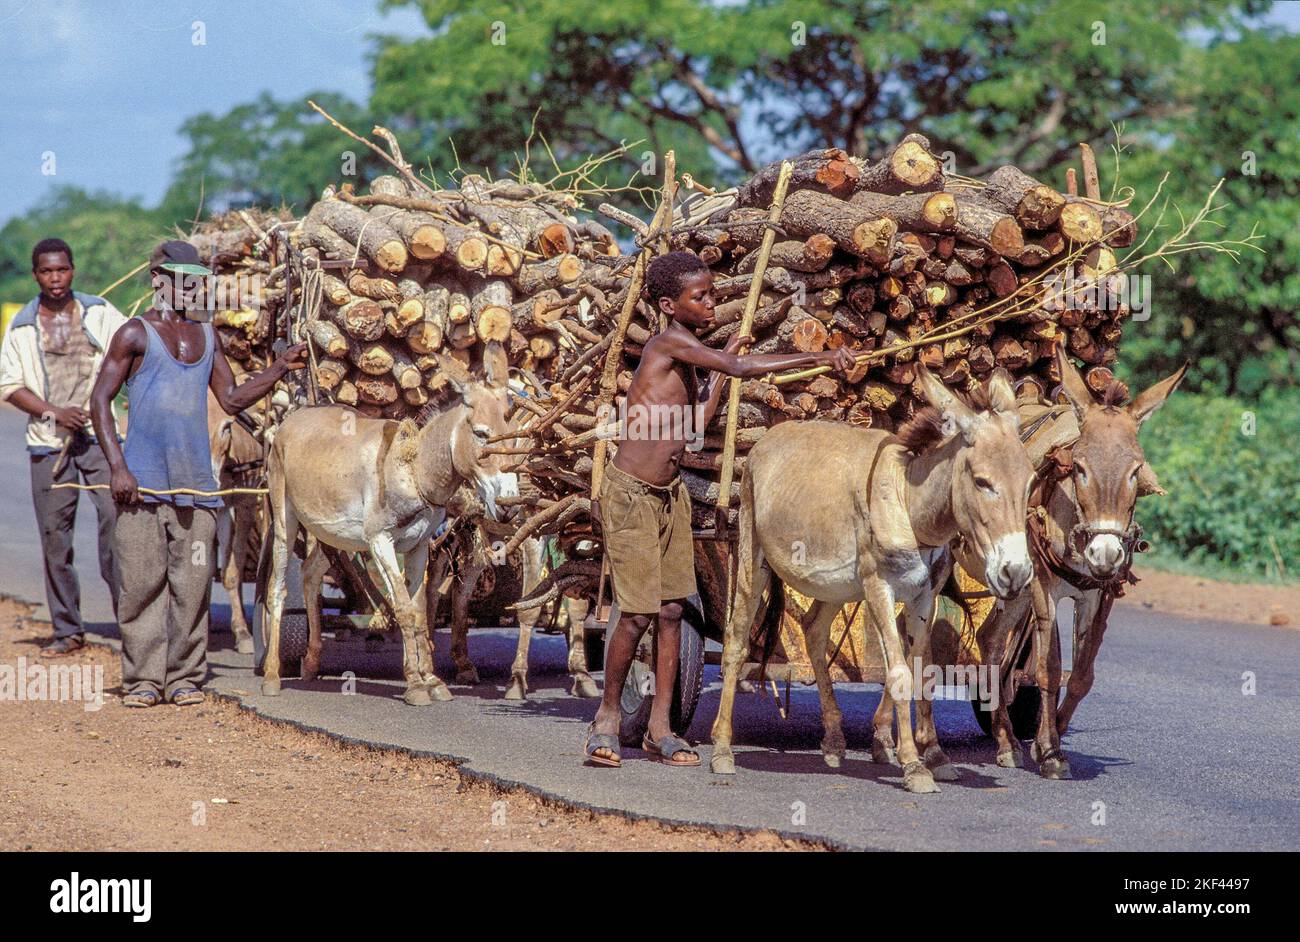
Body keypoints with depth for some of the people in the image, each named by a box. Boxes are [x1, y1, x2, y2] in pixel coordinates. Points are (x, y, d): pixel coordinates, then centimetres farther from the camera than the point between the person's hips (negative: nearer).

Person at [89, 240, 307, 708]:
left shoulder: (205, 335, 16)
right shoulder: (136, 333, -1)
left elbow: (232, 399, 20)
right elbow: (99, 400, -3)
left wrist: (281, 367, 10)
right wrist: (117, 466, -12)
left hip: (195, 483, 5)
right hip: (143, 483, -5)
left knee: (191, 583, 1)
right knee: (143, 582, -5)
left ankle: (184, 677, 7)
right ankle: (142, 679, 1)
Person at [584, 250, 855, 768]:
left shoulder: (687, 359, 10)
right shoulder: (669, 343, -18)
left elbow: (694, 429, 15)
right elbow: (743, 368, -30)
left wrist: (721, 365, 19)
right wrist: (819, 358, -32)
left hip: (669, 493, 9)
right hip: (630, 494, -9)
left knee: (671, 610, 7)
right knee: (638, 614, -6)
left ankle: (660, 728, 12)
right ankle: (607, 717, 11)